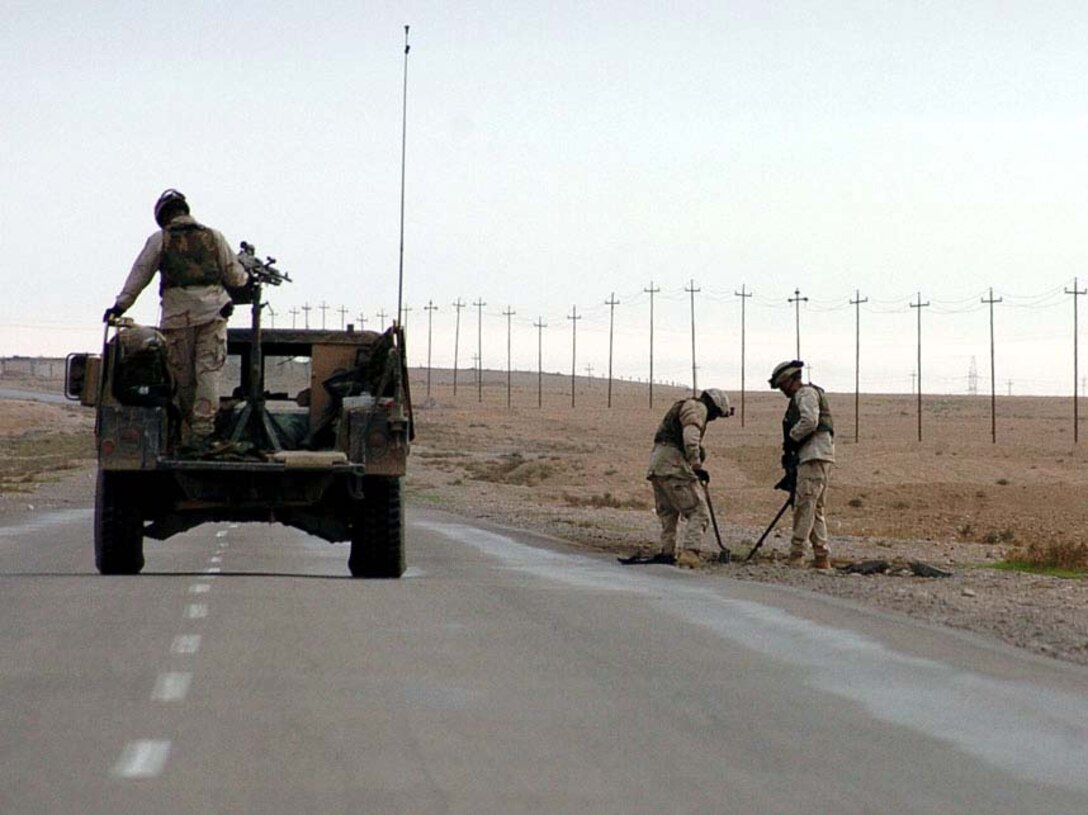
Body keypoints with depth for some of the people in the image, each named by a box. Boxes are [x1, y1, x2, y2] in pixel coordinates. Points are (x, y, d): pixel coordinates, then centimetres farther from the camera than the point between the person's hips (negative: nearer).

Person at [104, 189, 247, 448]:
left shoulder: (160, 240, 6)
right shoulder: (214, 237, 11)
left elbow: (139, 275, 5)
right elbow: (235, 276, 14)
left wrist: (120, 305, 9)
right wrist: (247, 277, 36)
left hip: (177, 316, -1)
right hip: (212, 312, 1)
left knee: (183, 378, 5)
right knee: (208, 372, -3)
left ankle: (188, 434, 8)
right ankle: (204, 427, -16)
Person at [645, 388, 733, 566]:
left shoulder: (682, 407, 29)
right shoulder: (698, 408, -3)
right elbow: (690, 437, -19)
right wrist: (697, 466, -16)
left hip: (656, 464, 10)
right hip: (673, 465, -10)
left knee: (668, 512, 21)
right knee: (698, 511, -9)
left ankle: (667, 553, 25)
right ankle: (689, 551, -23)